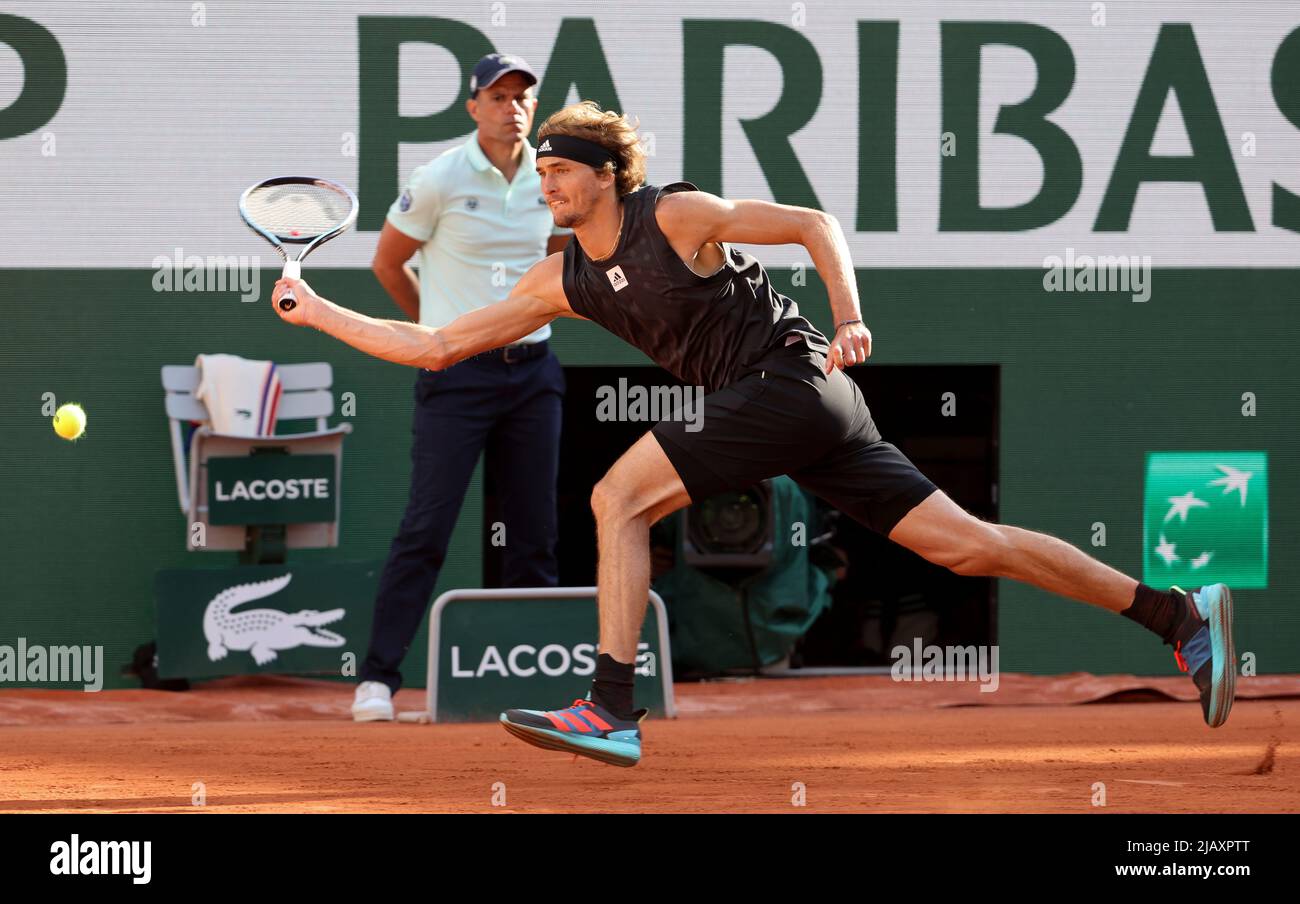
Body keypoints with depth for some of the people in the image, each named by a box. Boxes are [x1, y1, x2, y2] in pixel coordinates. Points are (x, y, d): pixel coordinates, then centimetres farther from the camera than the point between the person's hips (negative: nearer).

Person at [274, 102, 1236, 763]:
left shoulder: (677, 216, -8)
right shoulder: (562, 281, 12)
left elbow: (819, 225, -6)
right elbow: (438, 346, 14)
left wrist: (849, 321, -20)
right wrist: (318, 312, 10)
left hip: (795, 381, -8)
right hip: (775, 408, 8)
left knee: (619, 495, -16)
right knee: (965, 544, 3)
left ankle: (612, 712, -19)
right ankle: (1177, 610, 4)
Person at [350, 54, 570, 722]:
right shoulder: (440, 180, -7)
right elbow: (387, 263, 5)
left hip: (532, 372, 5)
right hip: (456, 375, -5)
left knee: (536, 535, 6)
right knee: (425, 531, -10)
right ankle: (377, 679, -8)